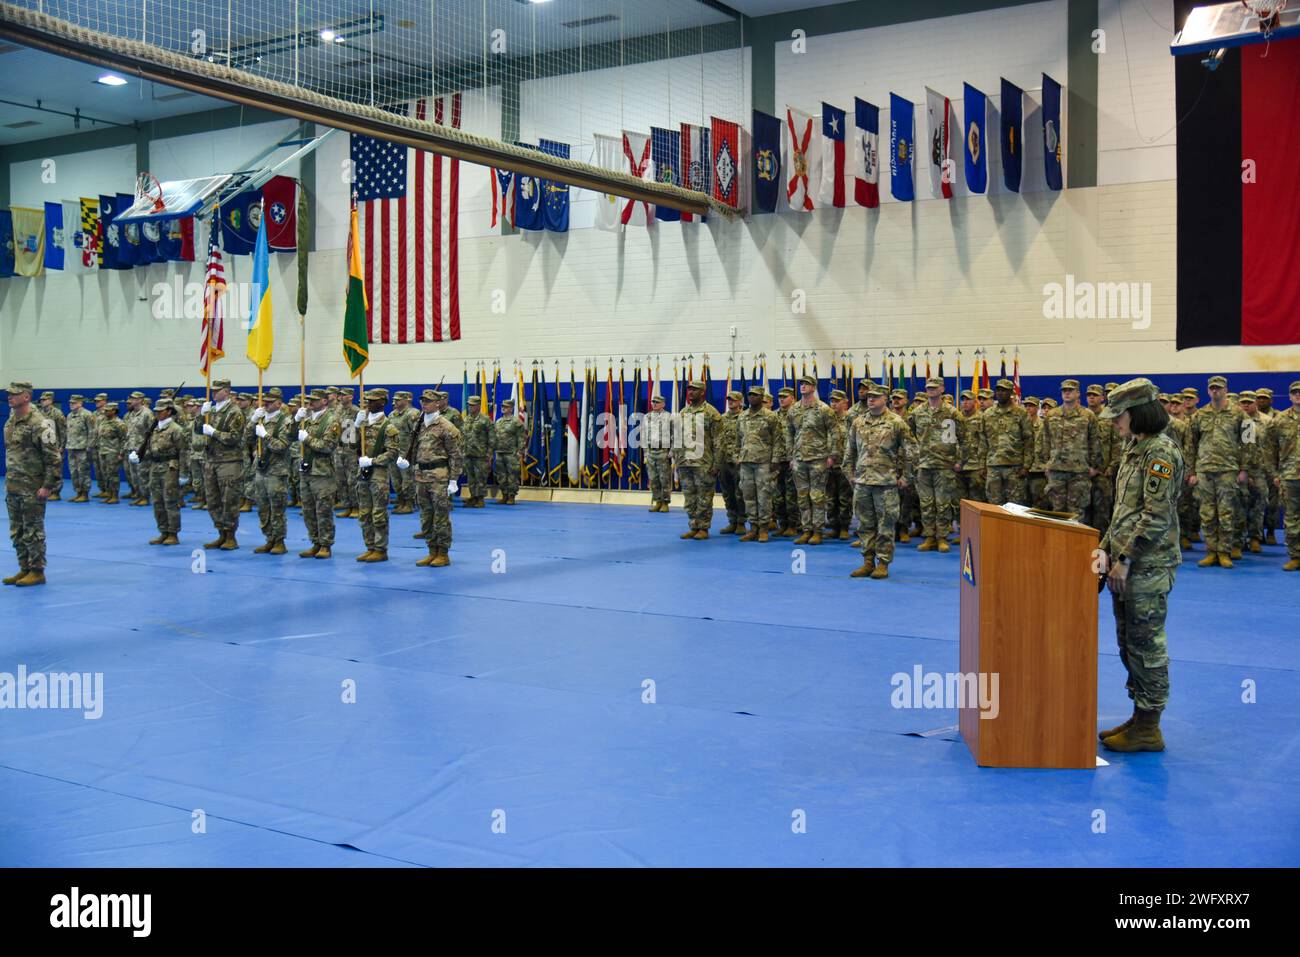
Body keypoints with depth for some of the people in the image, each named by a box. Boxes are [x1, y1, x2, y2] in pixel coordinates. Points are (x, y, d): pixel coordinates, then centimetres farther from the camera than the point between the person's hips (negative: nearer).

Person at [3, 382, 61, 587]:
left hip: (32, 487, -9)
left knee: (33, 531, -2)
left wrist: (48, 486, -20)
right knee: (17, 532, 13)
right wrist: (8, 481, 17)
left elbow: (53, 458, -17)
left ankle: (37, 572, 5)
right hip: (12, 485, 9)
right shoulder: (10, 422, 11)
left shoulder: (39, 424, -15)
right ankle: (24, 569, 23)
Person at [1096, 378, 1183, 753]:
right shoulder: (1134, 447, 14)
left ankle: (1148, 728, 8)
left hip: (1148, 567, -10)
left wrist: (1126, 559, -18)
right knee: (1128, 643, 15)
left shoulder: (1160, 452, -15)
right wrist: (1107, 548, 14)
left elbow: (1157, 517, -20)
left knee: (1146, 645, -1)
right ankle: (1139, 718, 25)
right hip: (1126, 563, 10)